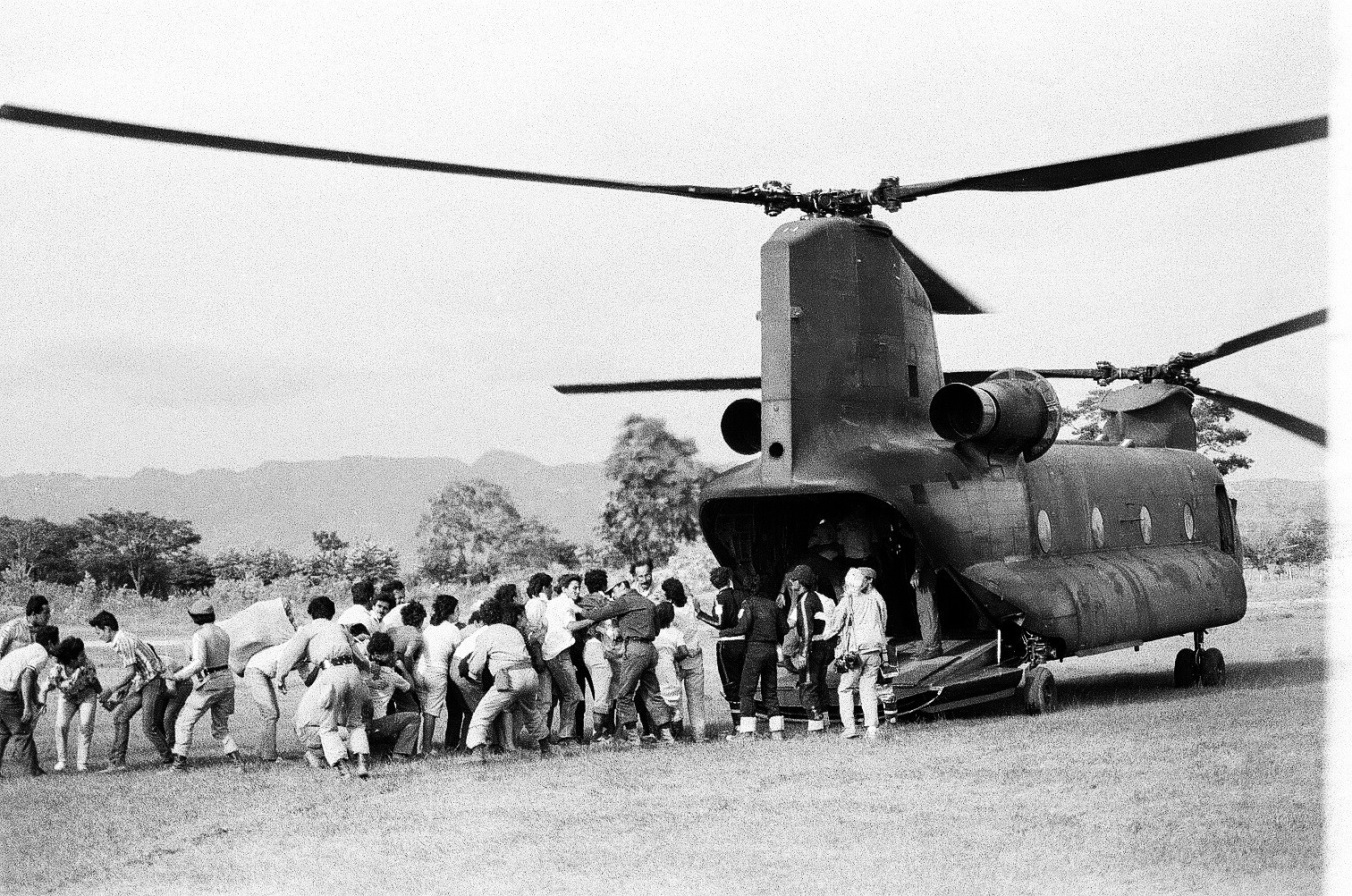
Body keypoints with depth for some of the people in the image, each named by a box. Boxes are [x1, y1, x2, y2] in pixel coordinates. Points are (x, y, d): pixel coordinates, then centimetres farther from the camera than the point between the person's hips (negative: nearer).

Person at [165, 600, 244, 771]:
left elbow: (198, 663, -26)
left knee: (184, 723, 5)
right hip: (227, 680, 7)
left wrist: (180, 675, -15)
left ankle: (179, 762, 1)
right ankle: (237, 760, 0)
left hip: (208, 685, -7)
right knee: (220, 728, 16)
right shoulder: (222, 633, 12)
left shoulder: (200, 635, -13)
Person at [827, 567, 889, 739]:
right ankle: (872, 727, 1)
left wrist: (824, 635, 11)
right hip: (874, 649, 4)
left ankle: (849, 726, -5)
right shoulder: (877, 599, 8)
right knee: (869, 689, 9)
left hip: (854, 652, -4)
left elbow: (835, 625, -5)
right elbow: (883, 626, 15)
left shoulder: (848, 600, -6)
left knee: (846, 689, 5)